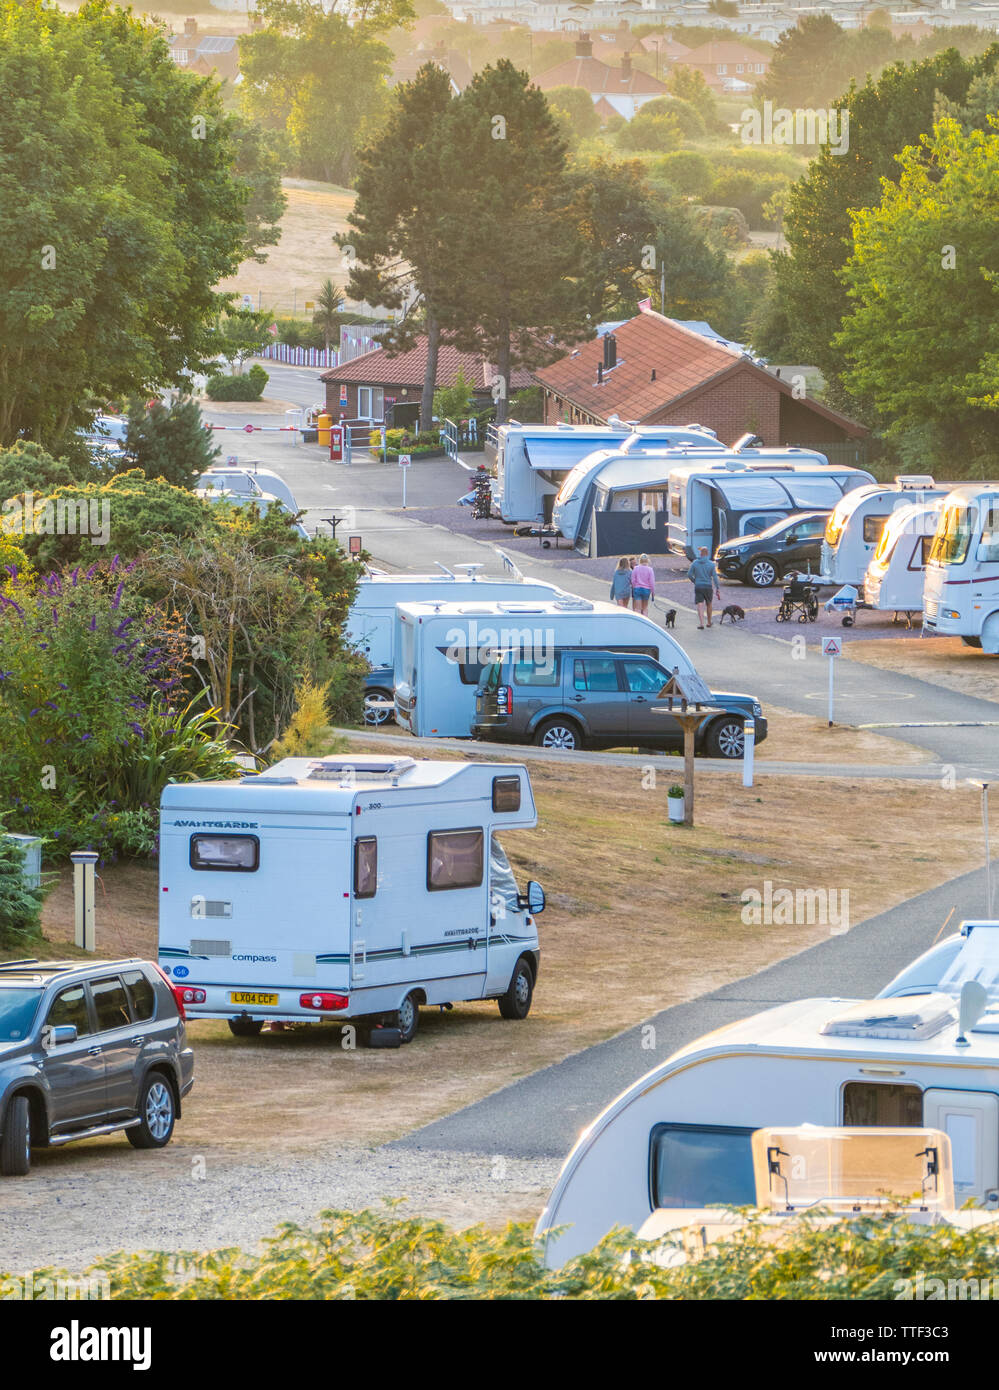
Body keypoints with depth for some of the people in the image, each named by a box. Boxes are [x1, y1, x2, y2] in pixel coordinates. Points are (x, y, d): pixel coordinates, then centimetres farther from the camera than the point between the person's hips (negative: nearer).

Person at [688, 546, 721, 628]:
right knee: (709, 604, 19)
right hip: (708, 587, 0)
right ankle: (709, 622, 30)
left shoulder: (695, 563, -3)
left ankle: (701, 623, -17)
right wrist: (717, 589, -3)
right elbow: (715, 577, -7)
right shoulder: (711, 564, -5)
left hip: (698, 587, 0)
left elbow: (689, 574, 0)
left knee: (700, 605, -3)